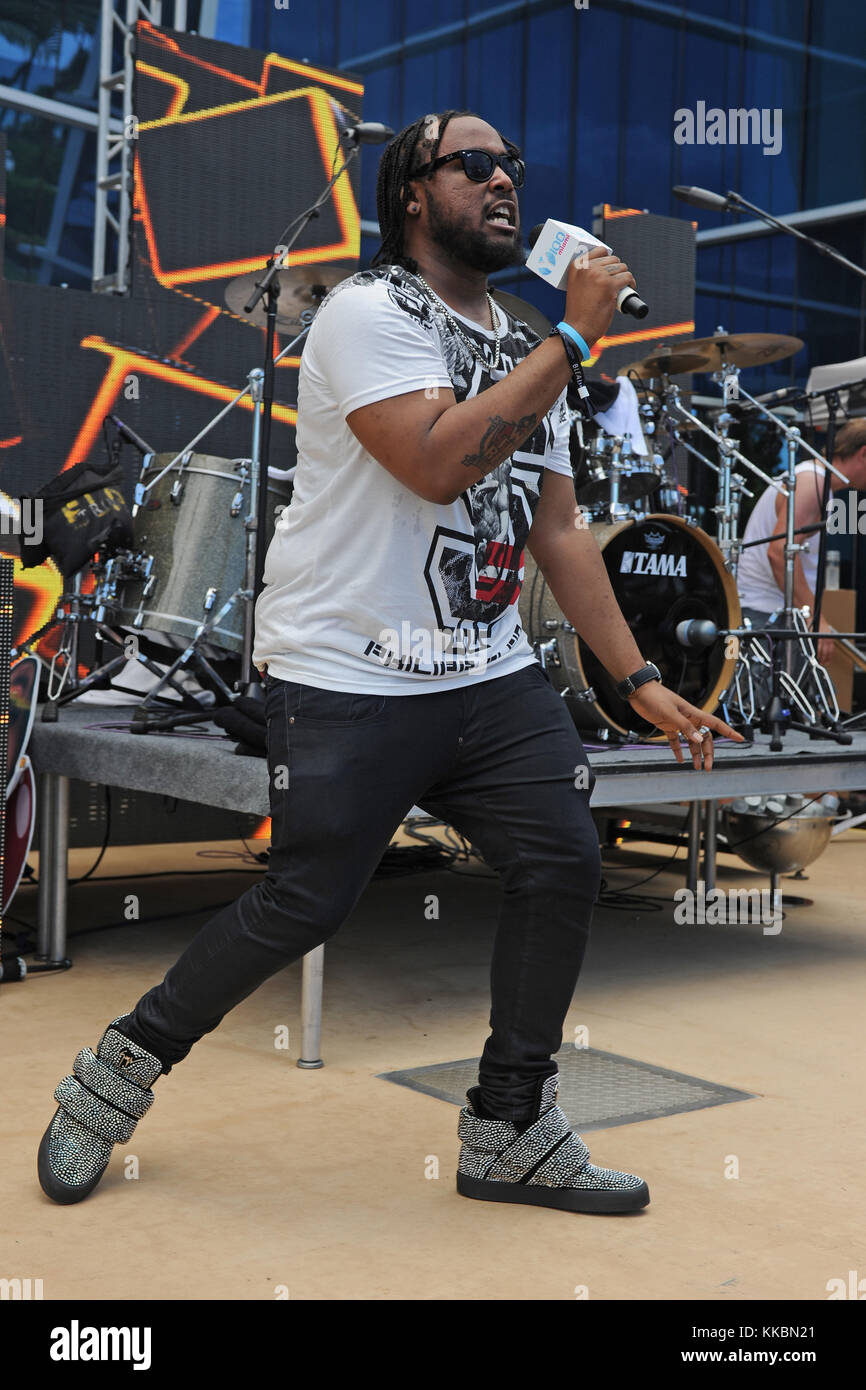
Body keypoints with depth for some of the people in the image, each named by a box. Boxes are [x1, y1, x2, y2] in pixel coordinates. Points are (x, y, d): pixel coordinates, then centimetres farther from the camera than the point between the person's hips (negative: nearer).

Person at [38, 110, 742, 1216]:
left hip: (489, 674, 8)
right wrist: (573, 338, -17)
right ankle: (119, 1072, 17)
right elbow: (436, 461, -25)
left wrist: (638, 680, 11)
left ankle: (509, 1132, 12)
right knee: (306, 905, -7)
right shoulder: (371, 313, -9)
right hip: (346, 679, -7)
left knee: (562, 865, -3)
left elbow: (558, 529, 16)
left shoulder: (522, 352, 16)